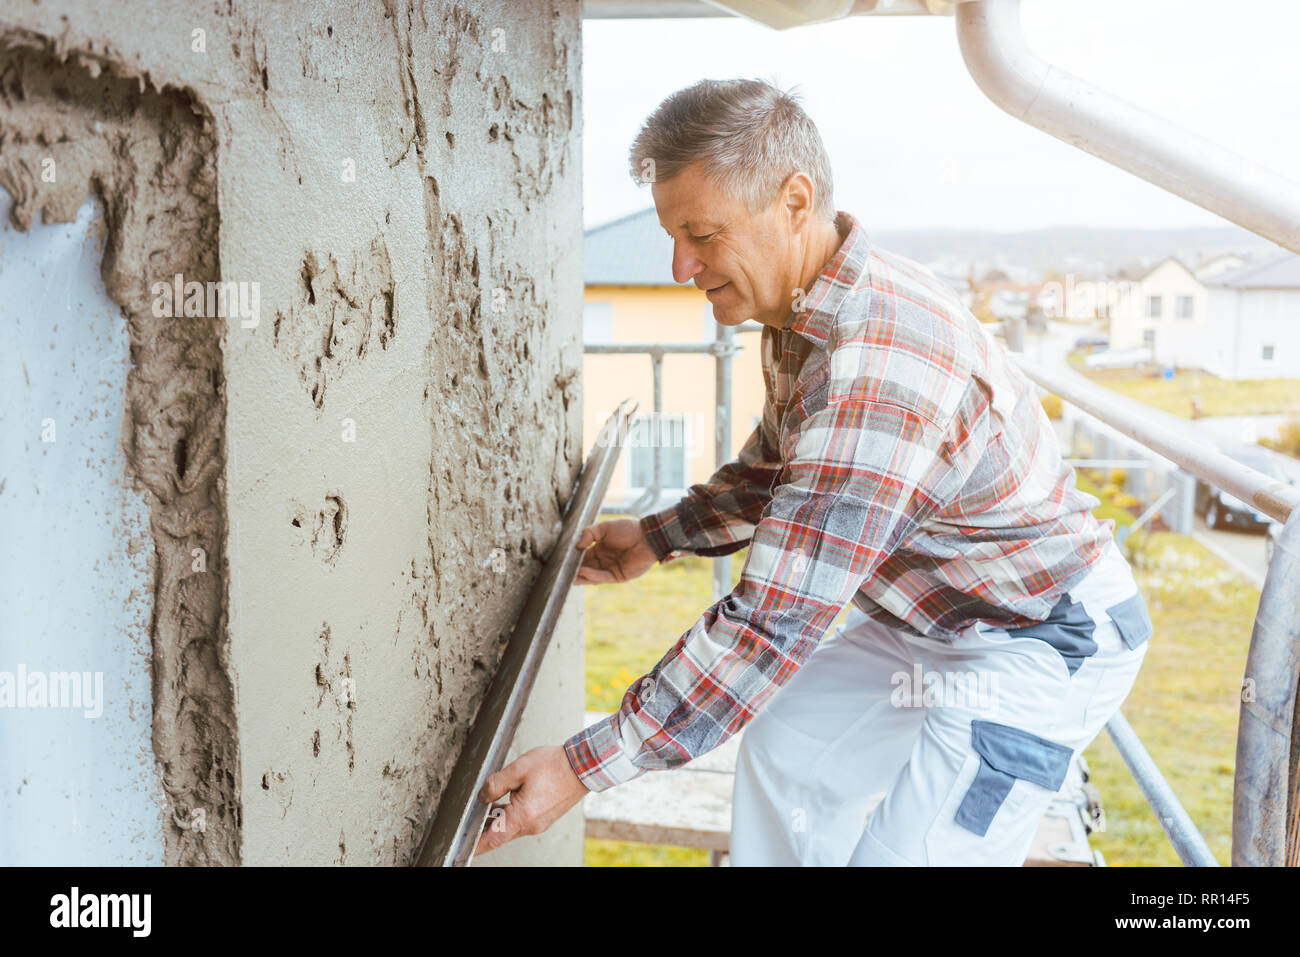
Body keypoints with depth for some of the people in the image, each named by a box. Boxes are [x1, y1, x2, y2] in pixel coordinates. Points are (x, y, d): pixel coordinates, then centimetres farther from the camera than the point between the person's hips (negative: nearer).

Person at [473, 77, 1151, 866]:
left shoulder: (875, 370, -36)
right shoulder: (807, 309, -3)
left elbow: (772, 624, -36)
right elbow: (777, 469, 17)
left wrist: (586, 767, -31)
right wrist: (659, 536, 11)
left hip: (1038, 645, -10)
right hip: (936, 614, 10)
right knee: (788, 750, 16)